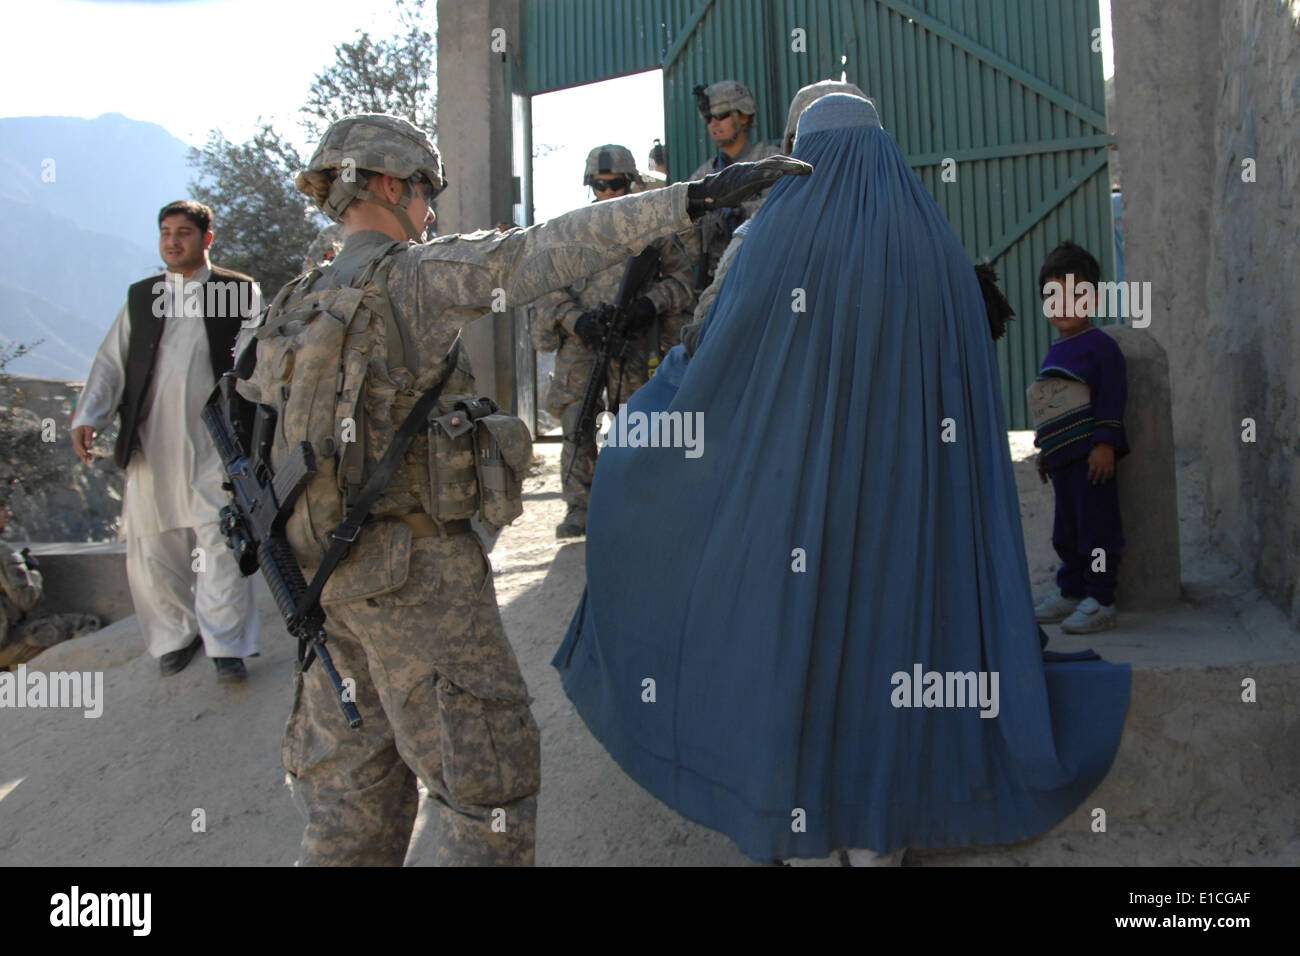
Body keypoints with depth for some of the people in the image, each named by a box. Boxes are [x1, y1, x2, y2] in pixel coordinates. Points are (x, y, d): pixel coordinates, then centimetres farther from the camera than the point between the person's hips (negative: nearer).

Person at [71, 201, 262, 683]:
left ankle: (226, 647, -5)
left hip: (214, 442, -4)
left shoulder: (239, 292, 7)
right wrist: (88, 416, 0)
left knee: (219, 540, -10)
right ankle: (177, 634, 25)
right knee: (152, 545, 8)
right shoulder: (140, 296, 17)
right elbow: (111, 362, 14)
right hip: (150, 444, 4)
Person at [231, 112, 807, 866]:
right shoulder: (413, 276, -12)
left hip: (325, 574, 8)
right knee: (490, 778, 5)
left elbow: (251, 374, 24)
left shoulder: (294, 307, 7)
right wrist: (698, 197, -26)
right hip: (419, 576, -7)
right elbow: (553, 251, -23)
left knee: (350, 784, 19)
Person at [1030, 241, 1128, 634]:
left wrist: (1104, 444, -19)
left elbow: (1112, 398, -13)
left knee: (1096, 525, -5)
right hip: (1061, 456, 9)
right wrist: (1044, 448, 24)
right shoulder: (1054, 352, 17)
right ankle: (1071, 592, 23)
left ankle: (1101, 600, 0)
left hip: (1090, 454, -9)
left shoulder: (1100, 345, -7)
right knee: (1066, 528, 14)